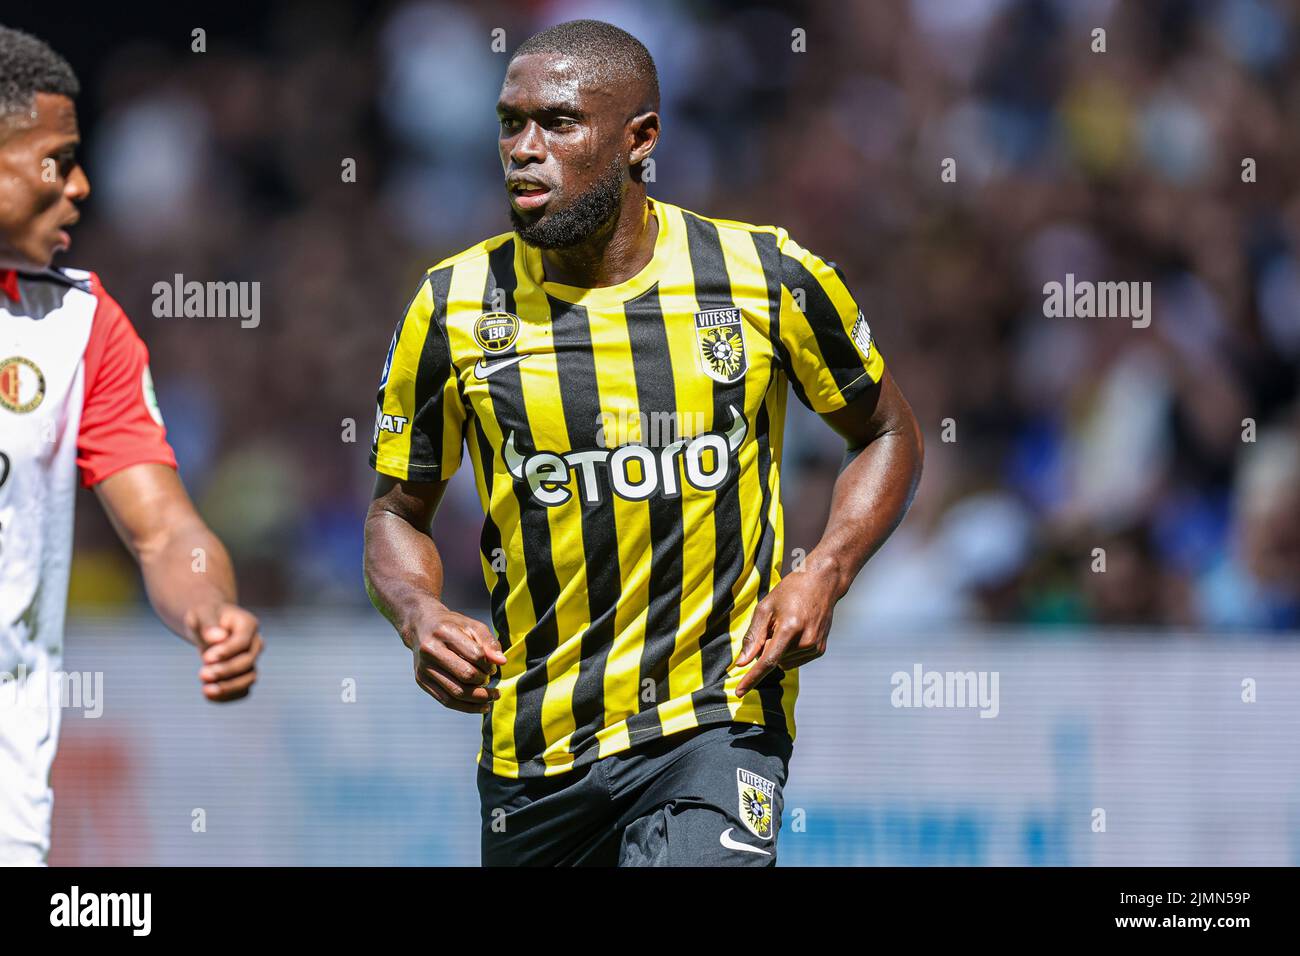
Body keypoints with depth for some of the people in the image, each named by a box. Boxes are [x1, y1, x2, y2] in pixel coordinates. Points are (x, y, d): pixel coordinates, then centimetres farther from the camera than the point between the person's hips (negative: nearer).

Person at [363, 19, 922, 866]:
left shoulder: (772, 279, -4)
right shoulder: (454, 310, -1)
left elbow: (889, 433, 11)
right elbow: (400, 510, 11)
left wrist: (825, 574, -6)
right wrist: (421, 619, -11)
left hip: (718, 722, -3)